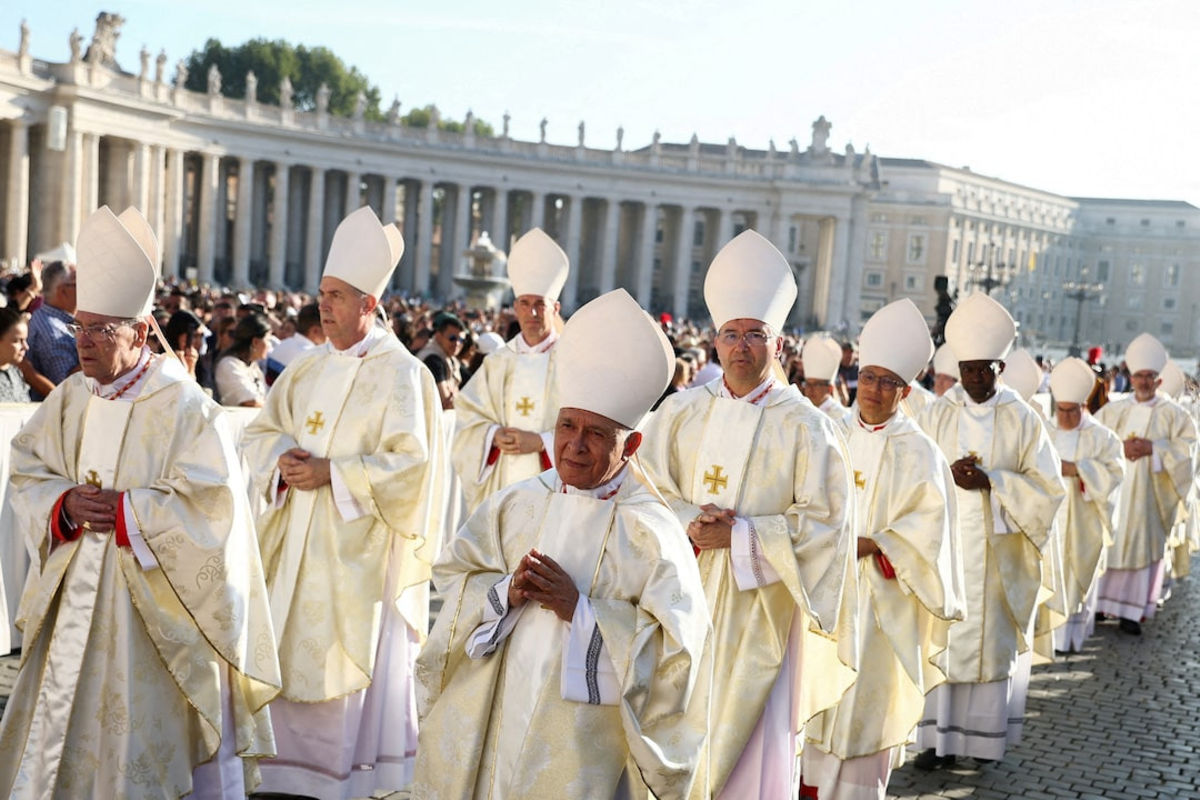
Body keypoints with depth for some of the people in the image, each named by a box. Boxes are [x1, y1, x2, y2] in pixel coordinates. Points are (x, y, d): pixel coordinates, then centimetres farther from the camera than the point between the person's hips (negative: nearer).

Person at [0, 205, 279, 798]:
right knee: (64, 718, 14)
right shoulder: (69, 400, 5)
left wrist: (122, 510, -19)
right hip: (77, 599, 6)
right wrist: (65, 505, -12)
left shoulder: (185, 408, -14)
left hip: (155, 604, -6)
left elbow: (210, 504, -18)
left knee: (150, 735, 3)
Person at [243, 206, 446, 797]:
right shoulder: (308, 369, 10)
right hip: (297, 541, 6)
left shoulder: (401, 374, -10)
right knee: (292, 656, 12)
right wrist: (283, 458, -8)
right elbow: (261, 431, 14)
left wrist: (331, 473, -20)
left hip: (360, 548, -6)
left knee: (353, 663, -1)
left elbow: (408, 463, -16)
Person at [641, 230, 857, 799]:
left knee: (753, 745, 0)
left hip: (758, 608, -2)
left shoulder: (805, 427, -4)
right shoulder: (681, 412, 6)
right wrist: (688, 523, -13)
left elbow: (824, 521, -7)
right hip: (682, 602, 3)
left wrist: (739, 537, -14)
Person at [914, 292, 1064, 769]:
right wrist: (948, 476, -17)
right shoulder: (937, 416, 4)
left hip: (999, 552, 0)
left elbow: (1048, 487, -2)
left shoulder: (1023, 421, 1)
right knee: (941, 635, -2)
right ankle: (939, 735, 5)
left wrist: (991, 481, -15)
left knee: (993, 636, 4)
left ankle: (986, 734, 17)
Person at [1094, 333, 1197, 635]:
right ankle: (1101, 601, 11)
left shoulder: (1172, 413, 1)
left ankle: (1132, 610, 4)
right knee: (1109, 542, 2)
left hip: (1148, 494, -2)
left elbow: (1186, 446, -4)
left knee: (1142, 546, 0)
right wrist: (1119, 447, -13)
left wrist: (1153, 447, -16)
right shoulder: (1114, 410, 7)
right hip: (1113, 489, 2)